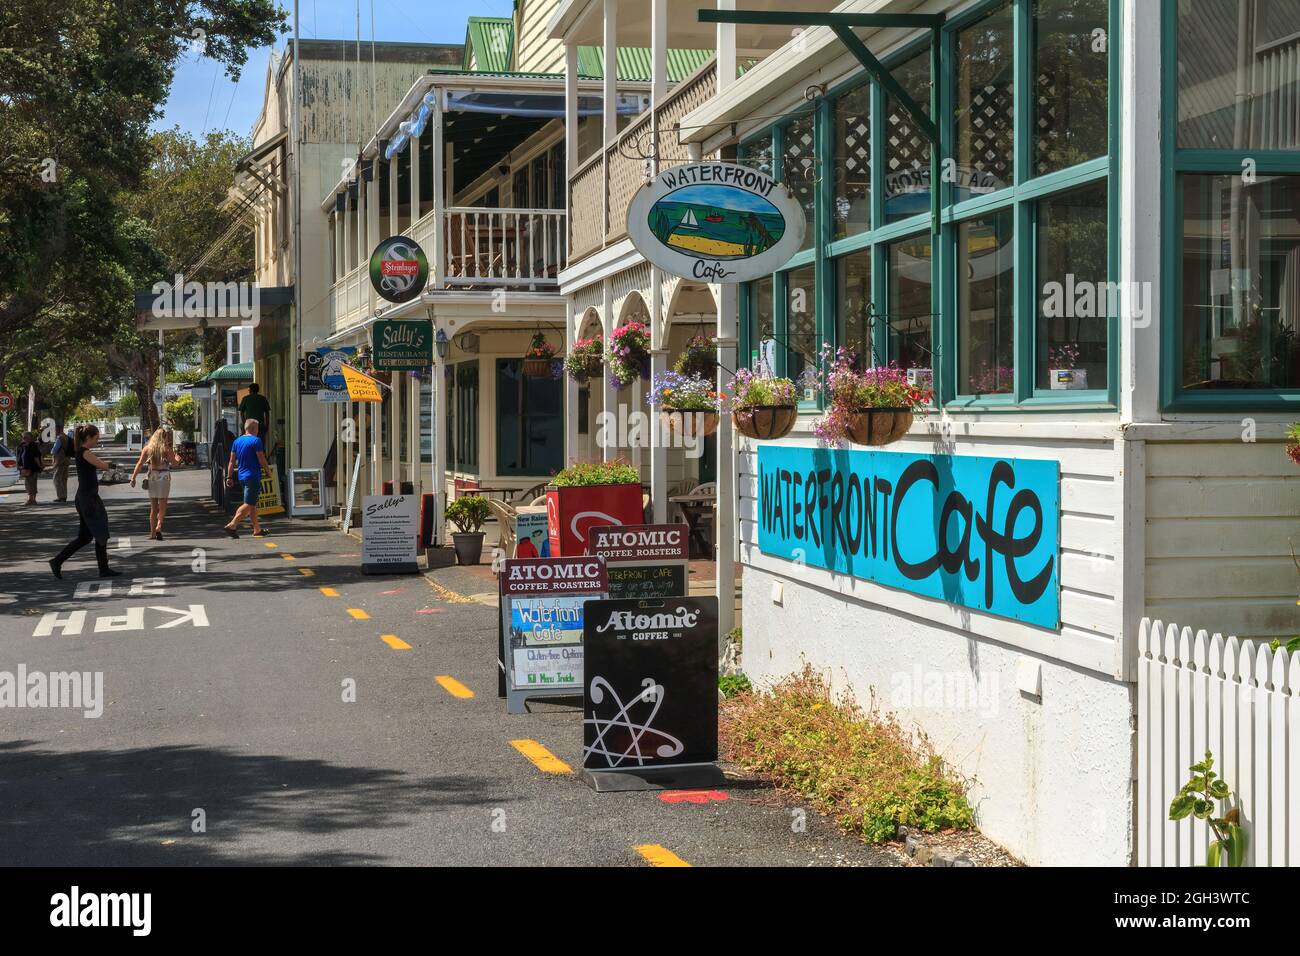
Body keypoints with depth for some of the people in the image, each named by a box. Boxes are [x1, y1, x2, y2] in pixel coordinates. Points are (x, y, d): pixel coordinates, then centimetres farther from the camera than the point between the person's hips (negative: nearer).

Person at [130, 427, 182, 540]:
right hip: (164, 477, -3)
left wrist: (133, 477, 0)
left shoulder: (147, 448, 3)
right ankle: (159, 524, -22)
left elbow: (140, 464, -1)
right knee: (163, 505, 3)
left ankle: (152, 533, 14)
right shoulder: (167, 449, -5)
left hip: (151, 477, 3)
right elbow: (175, 463, -2)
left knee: (153, 507, 12)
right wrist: (177, 458, 20)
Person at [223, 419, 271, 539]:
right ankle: (232, 525, -19)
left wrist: (229, 477, 12)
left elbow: (232, 461, 10)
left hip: (242, 476, 8)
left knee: (253, 504, 15)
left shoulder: (237, 441, 10)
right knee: (248, 504, -8)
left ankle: (257, 529, 18)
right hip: (253, 476, -8)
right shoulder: (256, 441, -11)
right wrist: (268, 470, 4)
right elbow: (262, 460, -12)